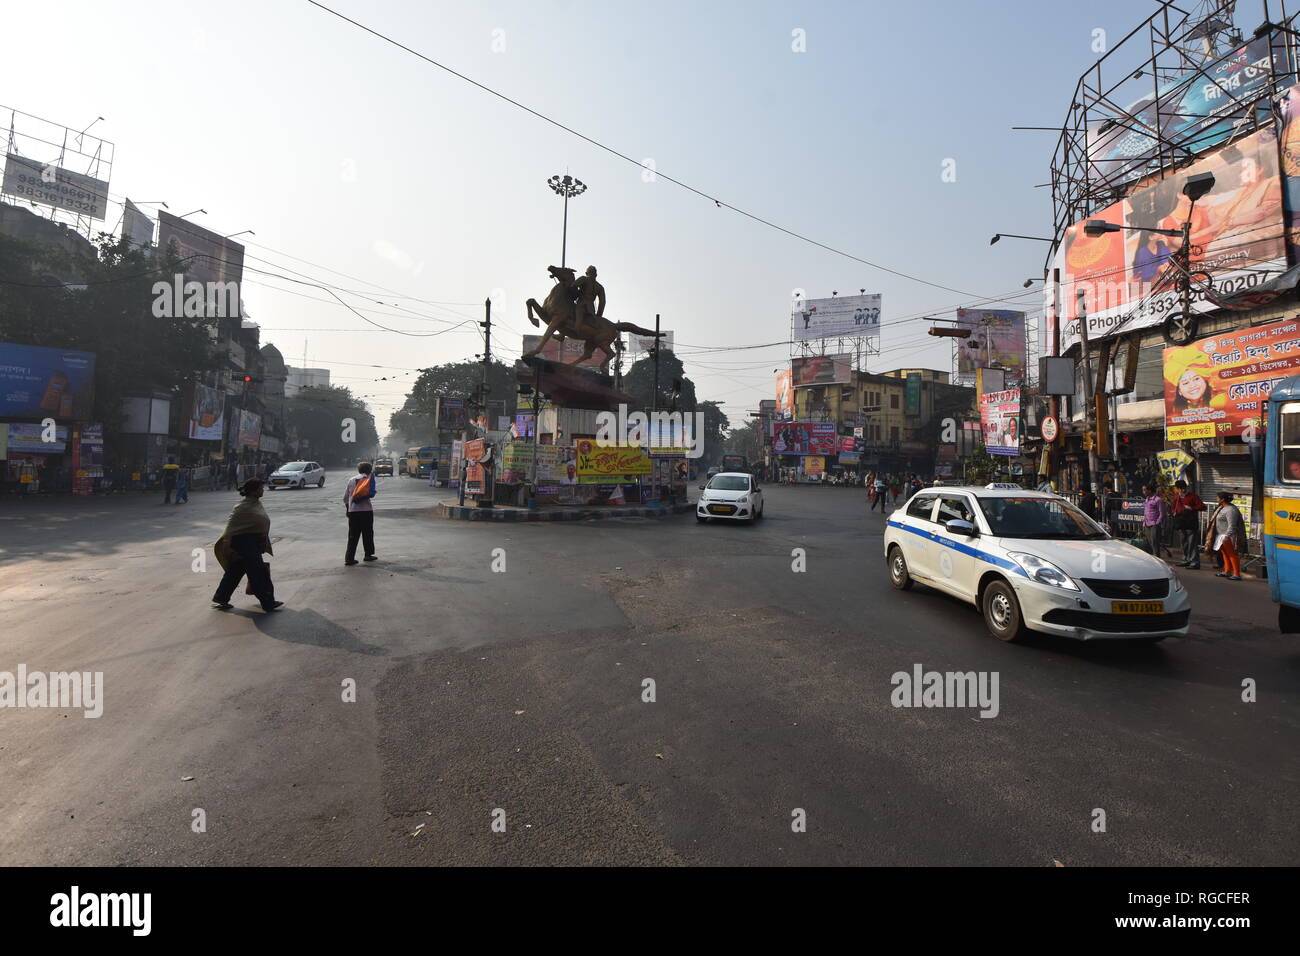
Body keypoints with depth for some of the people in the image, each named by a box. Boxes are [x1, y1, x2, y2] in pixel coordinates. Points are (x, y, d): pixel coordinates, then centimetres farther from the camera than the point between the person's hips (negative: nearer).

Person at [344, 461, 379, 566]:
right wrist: (375, 490, 5)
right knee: (368, 534, 10)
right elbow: (371, 494, -14)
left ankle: (349, 558, -3)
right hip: (366, 510, -4)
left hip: (352, 510, 4)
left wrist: (347, 508, 21)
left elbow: (345, 497, 11)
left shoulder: (351, 480, 11)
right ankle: (368, 555, 19)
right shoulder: (368, 479, -2)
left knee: (352, 536, 4)